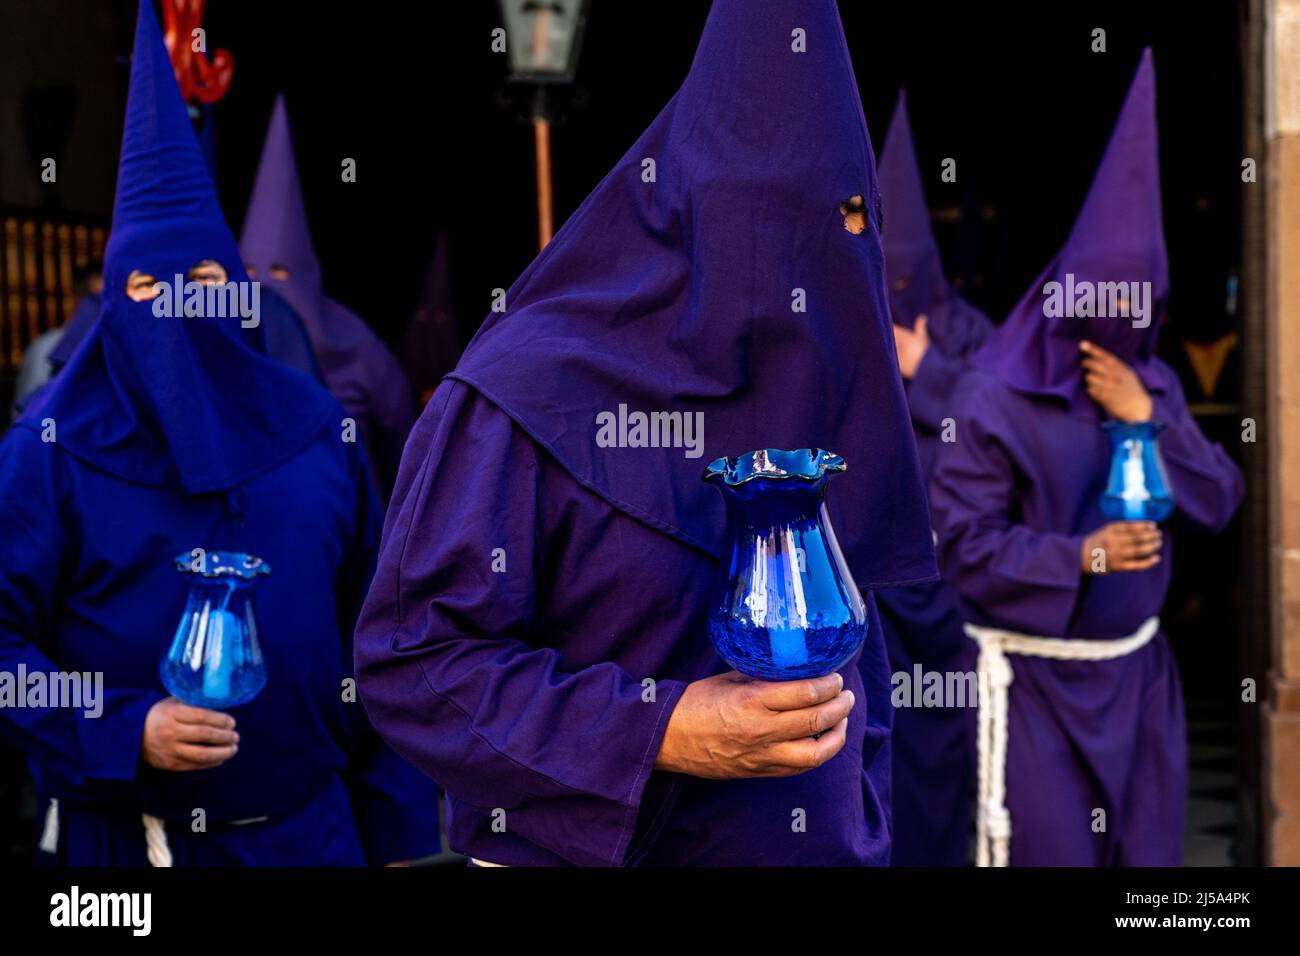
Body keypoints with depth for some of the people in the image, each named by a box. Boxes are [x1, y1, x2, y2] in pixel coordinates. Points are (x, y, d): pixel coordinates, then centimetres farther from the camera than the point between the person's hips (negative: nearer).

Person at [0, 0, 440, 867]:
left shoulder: (317, 435, 1)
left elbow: (376, 639, 4)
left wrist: (403, 831, 4)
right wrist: (122, 734, -21)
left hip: (306, 827, 2)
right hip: (124, 838, -2)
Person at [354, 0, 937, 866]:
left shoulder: (819, 395, 1)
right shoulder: (528, 393, -17)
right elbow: (412, 658, -19)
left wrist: (863, 835, 2)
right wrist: (658, 735, -26)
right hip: (586, 849, -5)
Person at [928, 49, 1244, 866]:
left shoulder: (1153, 383, 5)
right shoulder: (999, 397, -13)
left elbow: (1220, 503, 1)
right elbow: (959, 538, -16)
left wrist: (1149, 417, -13)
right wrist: (1079, 557, -24)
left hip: (1136, 666, 6)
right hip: (1035, 674, -6)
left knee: (1146, 845, 14)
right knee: (1044, 849, -2)